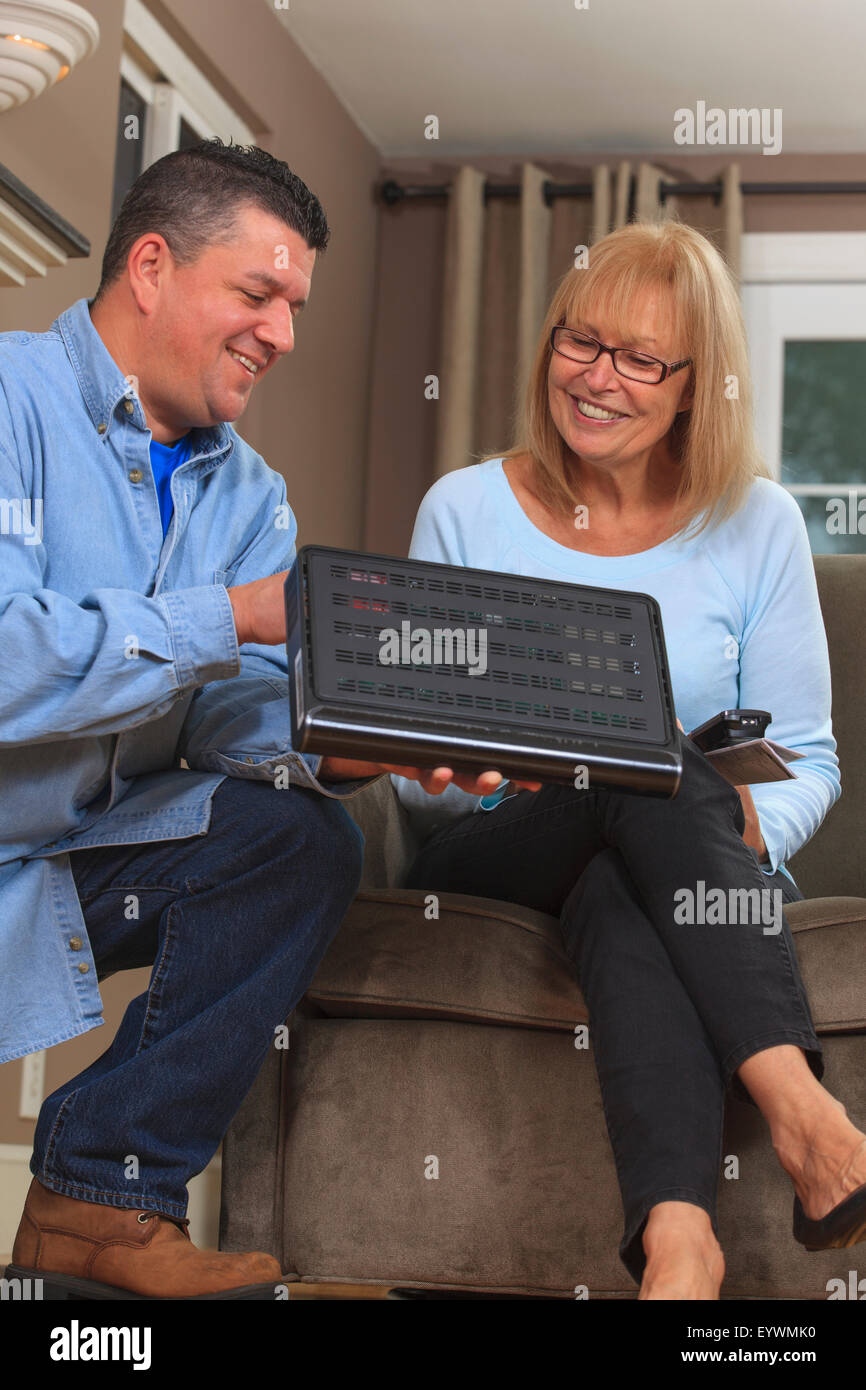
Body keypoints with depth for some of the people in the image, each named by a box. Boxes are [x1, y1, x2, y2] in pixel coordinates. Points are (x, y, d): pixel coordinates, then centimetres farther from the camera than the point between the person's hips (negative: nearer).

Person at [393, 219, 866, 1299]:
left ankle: (674, 1229, -51)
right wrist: (461, 776, -19)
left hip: (697, 858, 1)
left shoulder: (757, 524, 6)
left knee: (615, 893, -36)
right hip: (490, 859, 0)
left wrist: (750, 828, -19)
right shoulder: (464, 510, 6)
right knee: (644, 767, -34)